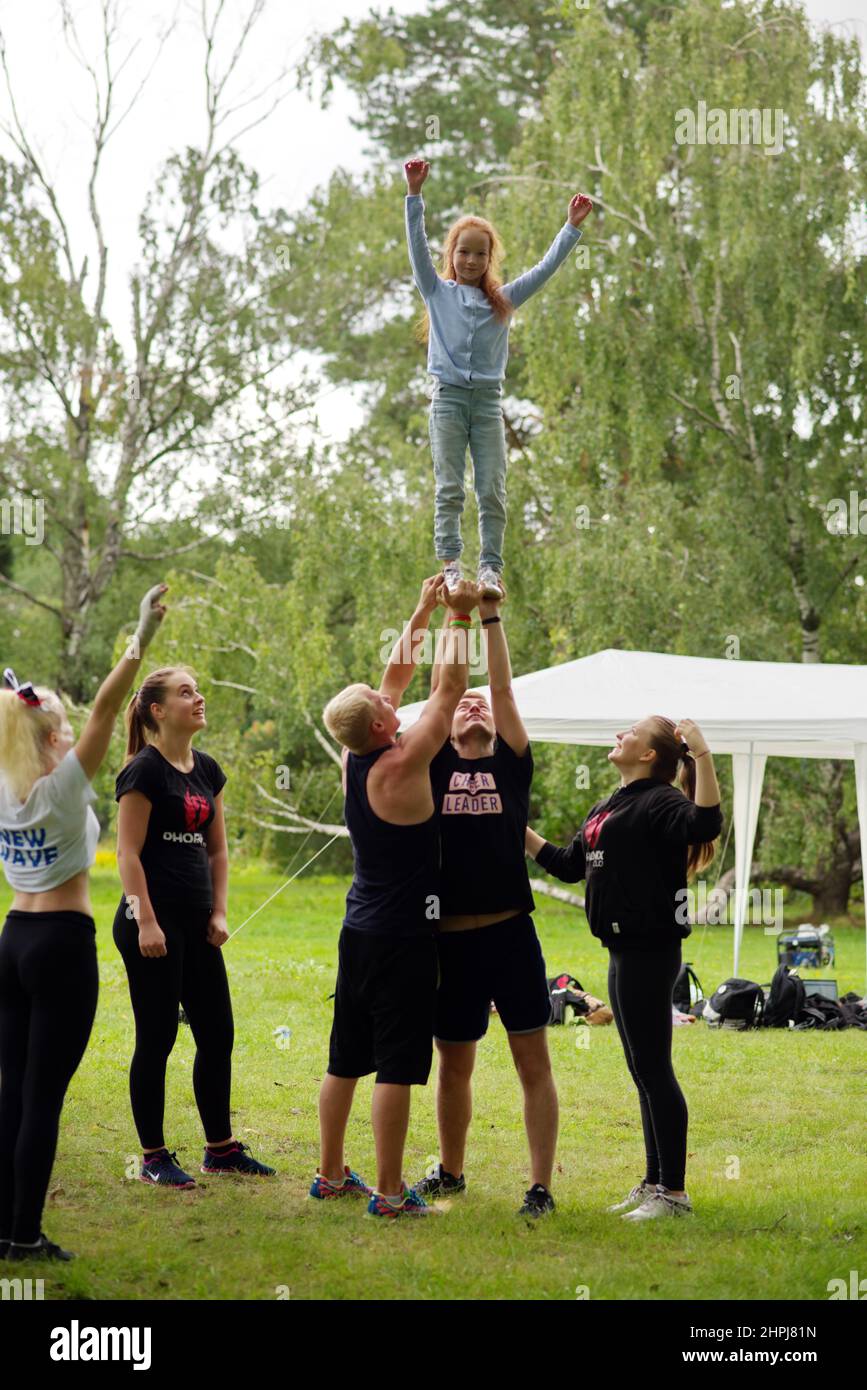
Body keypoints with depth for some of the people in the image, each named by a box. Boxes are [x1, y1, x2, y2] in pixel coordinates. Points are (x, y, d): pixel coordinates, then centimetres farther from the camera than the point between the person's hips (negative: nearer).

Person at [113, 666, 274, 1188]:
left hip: (196, 923, 8)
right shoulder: (144, 771, -10)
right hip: (152, 922, -8)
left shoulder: (207, 770, 12)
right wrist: (146, 920, -18)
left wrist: (219, 912, 7)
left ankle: (221, 1147, 21)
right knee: (157, 1038, -1)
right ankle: (154, 1158, 8)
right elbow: (129, 852, -13)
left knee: (217, 1035, 10)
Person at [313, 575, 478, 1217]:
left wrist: (424, 611, 16)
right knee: (397, 1065, -4)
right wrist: (458, 617, -3)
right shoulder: (401, 766, -18)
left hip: (359, 930, 8)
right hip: (404, 936, -8)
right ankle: (390, 1192, -2)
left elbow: (399, 673, 12)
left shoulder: (353, 761, 2)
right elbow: (450, 687, -12)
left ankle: (332, 1174, 24)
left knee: (346, 1059, 15)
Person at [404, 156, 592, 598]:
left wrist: (571, 227, 5)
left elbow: (545, 268, 11)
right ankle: (450, 564, -9)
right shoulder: (438, 293, 8)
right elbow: (418, 247, -1)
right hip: (448, 398, -2)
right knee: (449, 487, -6)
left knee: (492, 491, -4)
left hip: (488, 400, 2)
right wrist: (414, 194, -11)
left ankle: (490, 567, -3)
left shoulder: (503, 300, 13)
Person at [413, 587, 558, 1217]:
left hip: (510, 933, -1)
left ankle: (541, 1185, 4)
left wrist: (492, 618, -4)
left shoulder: (513, 764, 8)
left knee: (534, 1060, -1)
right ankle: (451, 1171, 30)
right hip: (451, 937, 1)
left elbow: (505, 689, 0)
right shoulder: (436, 766, 9)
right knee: (454, 1065, 13)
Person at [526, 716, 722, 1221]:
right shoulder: (608, 808, 17)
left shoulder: (660, 802, -12)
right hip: (625, 951, 10)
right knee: (643, 1070, 14)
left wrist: (702, 754, -36)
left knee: (653, 1068, -7)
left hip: (650, 951, -10)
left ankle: (674, 1192, -2)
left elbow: (706, 823, -33)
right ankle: (654, 1182, 23)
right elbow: (570, 865, 25)